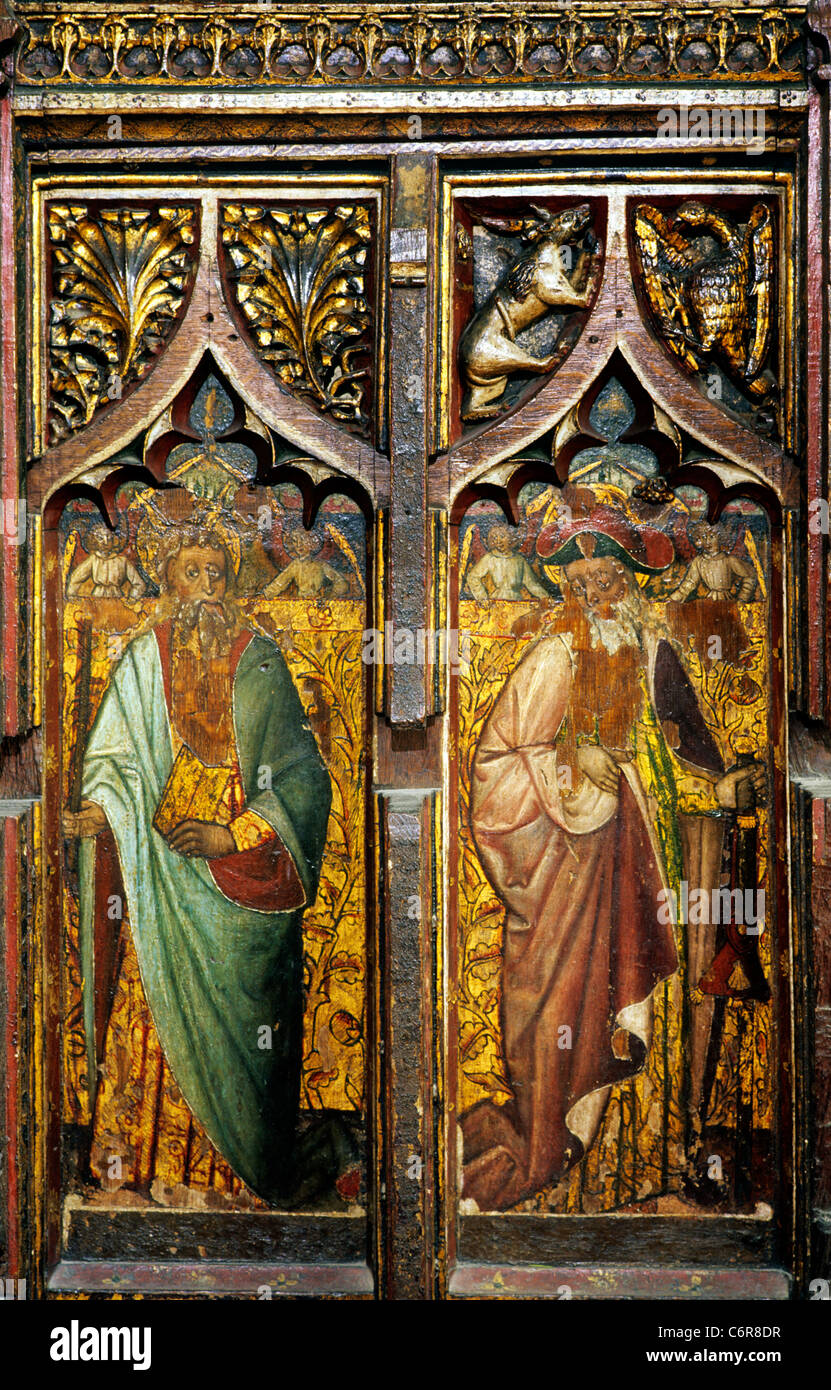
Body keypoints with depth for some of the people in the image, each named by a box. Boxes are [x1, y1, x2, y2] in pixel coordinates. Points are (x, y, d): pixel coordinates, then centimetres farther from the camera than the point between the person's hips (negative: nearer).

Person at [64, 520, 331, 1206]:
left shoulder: (260, 661, 5)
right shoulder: (144, 661, 7)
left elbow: (302, 773, 0)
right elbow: (115, 756, 2)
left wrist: (233, 835, -11)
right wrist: (100, 809, -20)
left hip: (247, 868, 0)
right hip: (163, 872, 0)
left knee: (238, 1018, 1)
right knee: (157, 1009, -3)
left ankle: (234, 1170, 12)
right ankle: (147, 1167, 8)